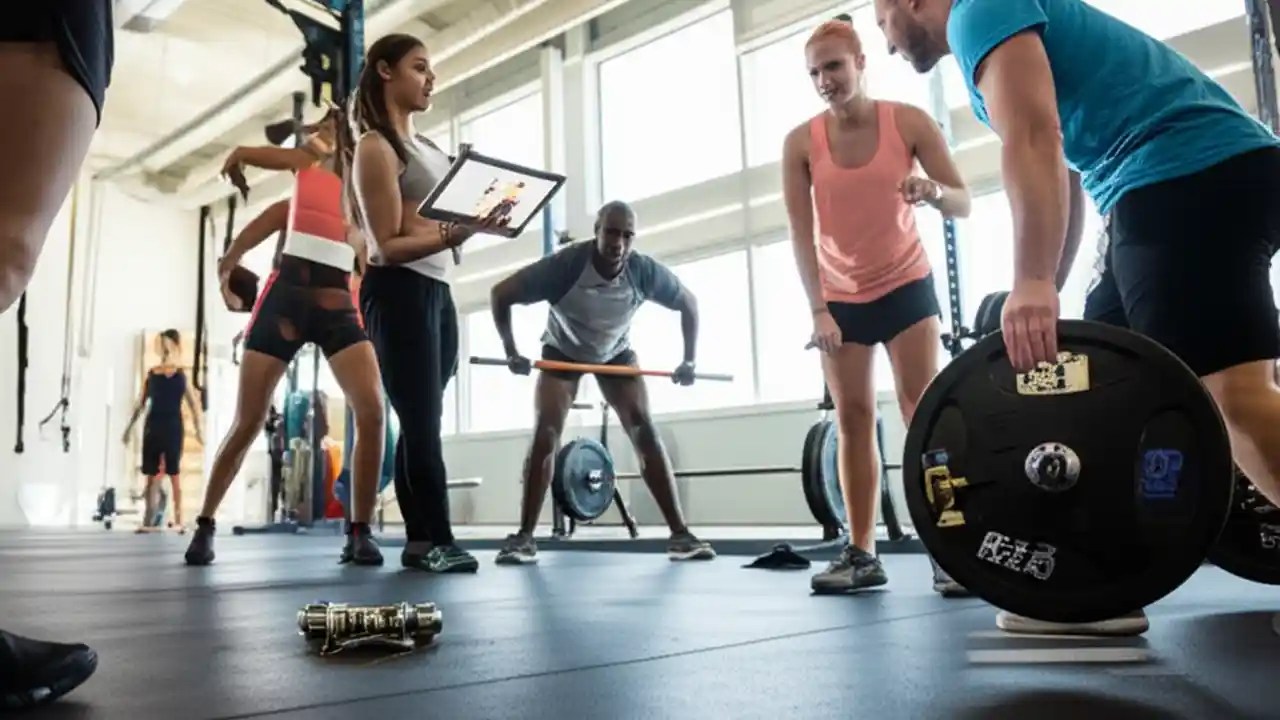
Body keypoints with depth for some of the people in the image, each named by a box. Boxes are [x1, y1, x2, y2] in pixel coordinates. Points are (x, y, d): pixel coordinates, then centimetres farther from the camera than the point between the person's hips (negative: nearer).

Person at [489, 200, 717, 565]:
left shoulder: (646, 271, -26)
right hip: (561, 353, -1)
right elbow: (500, 294, -23)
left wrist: (689, 360, -9)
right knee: (545, 433, -17)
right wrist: (511, 352, -23)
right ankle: (524, 537, -8)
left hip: (616, 353, 2)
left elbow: (689, 303, -7)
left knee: (644, 430, -13)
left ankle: (680, 534, -10)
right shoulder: (565, 265, -34)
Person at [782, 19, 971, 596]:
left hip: (906, 286, -1)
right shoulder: (801, 142, -9)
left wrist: (935, 192, -34)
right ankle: (861, 553, 4)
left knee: (923, 408, -9)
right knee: (853, 419, 0)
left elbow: (963, 204, -10)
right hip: (841, 299, 1)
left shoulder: (910, 122, -10)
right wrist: (818, 309, -18)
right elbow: (801, 232, -11)